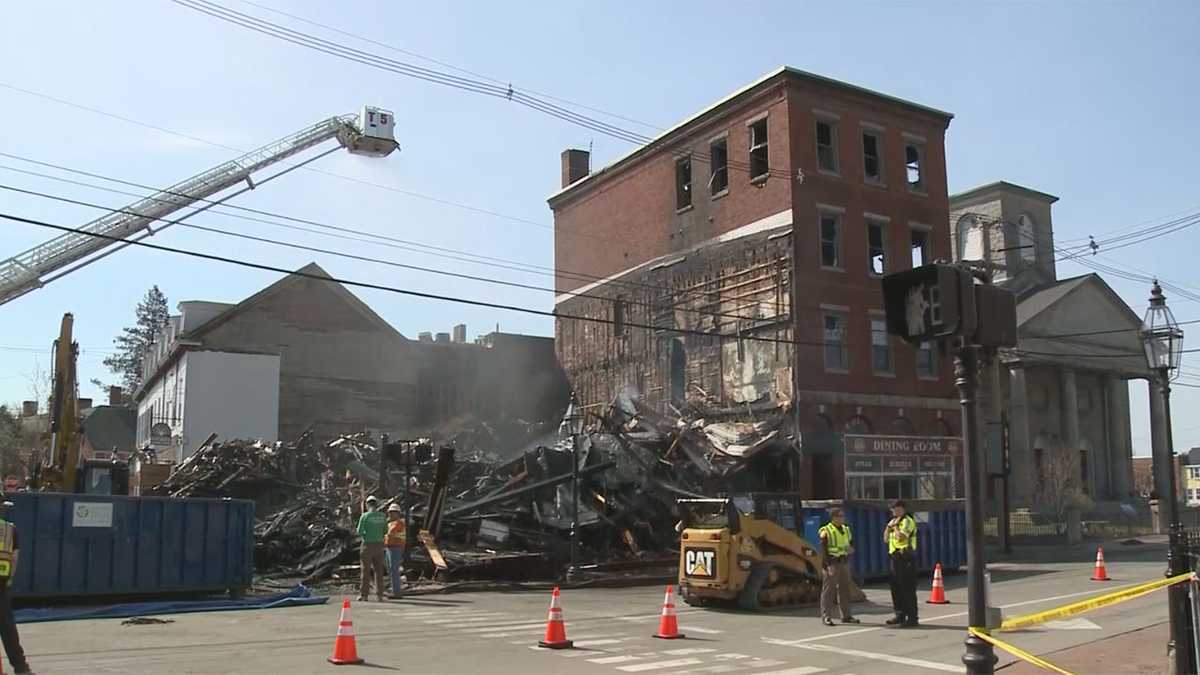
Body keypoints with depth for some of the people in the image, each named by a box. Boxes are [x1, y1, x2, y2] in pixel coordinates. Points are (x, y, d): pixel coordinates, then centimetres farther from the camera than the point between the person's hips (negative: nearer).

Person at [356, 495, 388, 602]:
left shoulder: (364, 516, -9)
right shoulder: (383, 516, 2)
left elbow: (359, 532, -8)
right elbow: (385, 531, 10)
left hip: (367, 545, -3)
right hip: (379, 545, 3)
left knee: (366, 571, 3)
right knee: (378, 571, 7)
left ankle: (364, 595, 5)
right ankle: (379, 595, 4)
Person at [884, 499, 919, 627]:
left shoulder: (907, 521, -10)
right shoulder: (895, 522, 19)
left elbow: (901, 537, -24)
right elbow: (886, 539, 17)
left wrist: (895, 526, -11)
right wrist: (889, 526, 4)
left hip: (906, 558, -9)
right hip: (896, 557, 9)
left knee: (908, 589, -7)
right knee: (896, 587, 13)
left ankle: (912, 618, -3)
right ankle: (900, 615, 22)